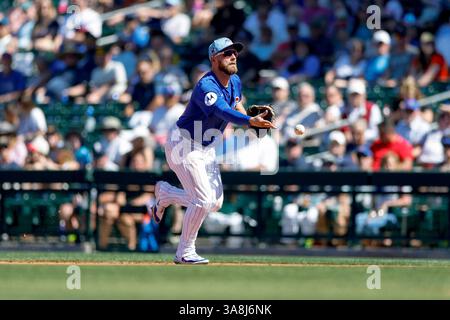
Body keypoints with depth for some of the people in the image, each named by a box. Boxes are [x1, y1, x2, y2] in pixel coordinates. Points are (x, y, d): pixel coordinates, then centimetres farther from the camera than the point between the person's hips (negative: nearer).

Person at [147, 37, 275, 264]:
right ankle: (185, 252, 1)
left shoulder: (235, 81, 1)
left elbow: (236, 105, 20)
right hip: (184, 145, -9)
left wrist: (251, 121, -4)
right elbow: (223, 111, -45)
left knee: (215, 202, 9)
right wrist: (250, 121, -63)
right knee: (203, 201, -15)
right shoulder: (206, 86, -28)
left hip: (207, 149, 9)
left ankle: (164, 194, 30)